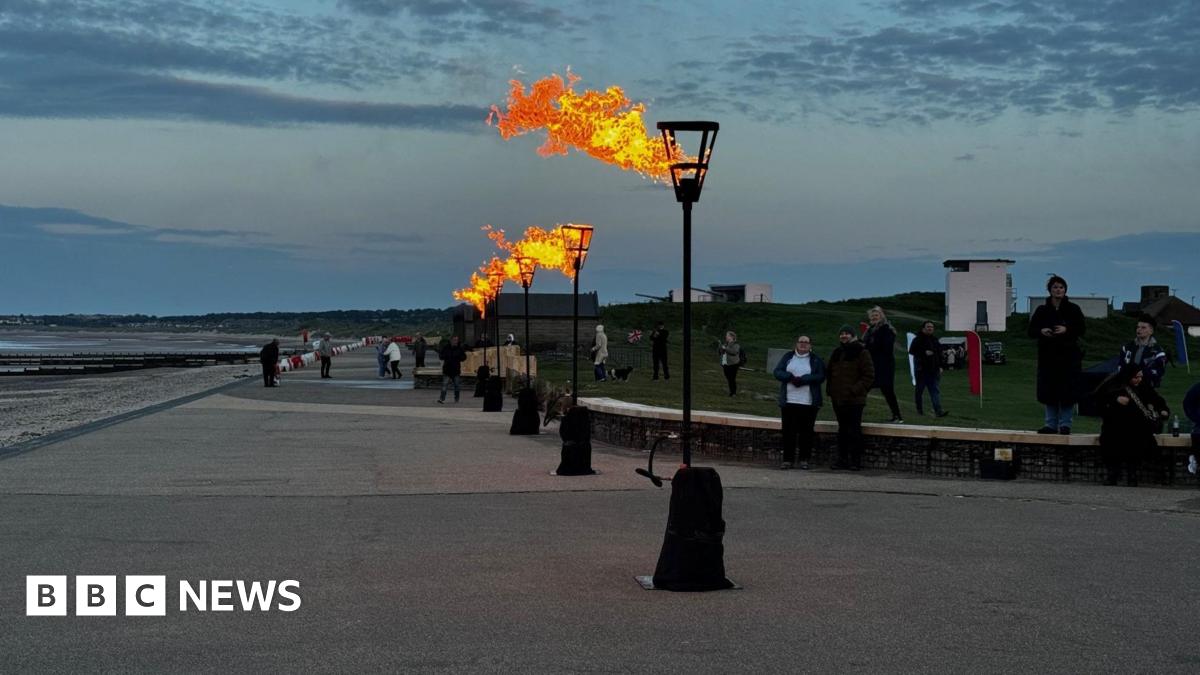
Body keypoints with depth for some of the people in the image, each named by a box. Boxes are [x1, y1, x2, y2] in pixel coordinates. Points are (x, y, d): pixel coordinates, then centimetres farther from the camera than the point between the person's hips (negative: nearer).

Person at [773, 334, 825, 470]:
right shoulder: (788, 357, 11)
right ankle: (787, 459, 5)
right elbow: (777, 372, 2)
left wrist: (802, 379, -17)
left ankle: (804, 459, 10)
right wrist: (791, 378, -15)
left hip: (808, 403, -2)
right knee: (788, 431, 1)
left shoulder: (816, 360, 5)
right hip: (788, 401, 2)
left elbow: (820, 376, -8)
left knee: (806, 432, 1)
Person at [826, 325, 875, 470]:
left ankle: (855, 461, 0)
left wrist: (855, 390, -15)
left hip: (854, 399, -7)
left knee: (854, 430, -4)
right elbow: (829, 373, 23)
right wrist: (830, 391, 10)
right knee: (842, 429, 11)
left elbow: (869, 376, -9)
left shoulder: (861, 353, -6)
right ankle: (842, 459, 15)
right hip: (838, 398, 7)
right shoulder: (837, 353, 14)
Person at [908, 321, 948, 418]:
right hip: (922, 369, -4)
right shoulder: (918, 339, -4)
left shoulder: (935, 339, 14)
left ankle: (938, 411, -15)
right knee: (920, 390, 7)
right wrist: (924, 353, -19)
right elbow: (911, 351, -12)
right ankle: (920, 409, 21)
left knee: (936, 390, -6)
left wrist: (940, 366, 11)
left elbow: (939, 354, 19)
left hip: (934, 369, 4)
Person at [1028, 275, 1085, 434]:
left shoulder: (1073, 309, 2)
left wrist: (1066, 330, -19)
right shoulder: (1042, 310, 8)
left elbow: (1081, 330, -2)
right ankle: (1051, 424, 12)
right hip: (1047, 355, 2)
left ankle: (1065, 424, 6)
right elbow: (1031, 330, 7)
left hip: (1069, 356, -2)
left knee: (1067, 391, -3)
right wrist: (1041, 331, -13)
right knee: (1048, 391, 3)